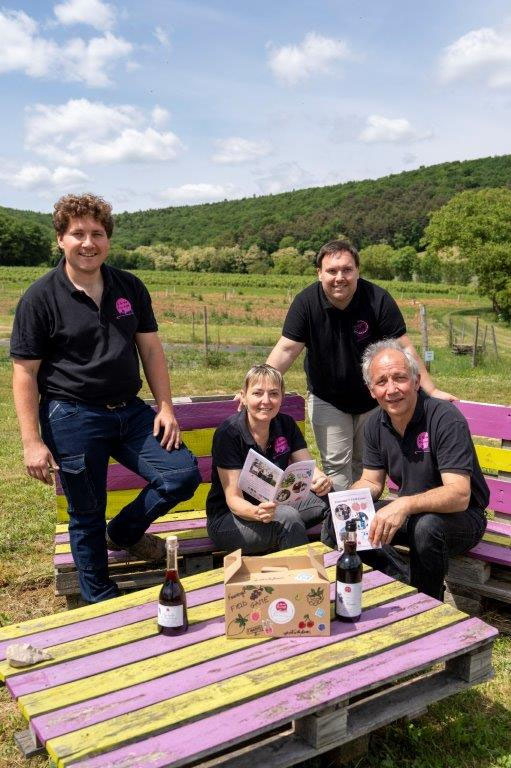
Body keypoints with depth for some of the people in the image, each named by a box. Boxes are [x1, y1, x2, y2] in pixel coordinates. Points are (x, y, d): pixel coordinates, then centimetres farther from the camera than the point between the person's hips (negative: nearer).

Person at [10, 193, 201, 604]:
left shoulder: (130, 288, 5)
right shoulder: (40, 297, -7)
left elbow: (151, 349, 9)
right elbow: (25, 373, -7)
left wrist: (166, 407, 1)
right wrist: (32, 442, -10)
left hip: (130, 411, 4)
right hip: (72, 418, -4)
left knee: (184, 474, -4)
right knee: (87, 516, 8)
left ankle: (125, 531, 24)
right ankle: (101, 600, 31)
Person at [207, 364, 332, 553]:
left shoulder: (286, 425, -2)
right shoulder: (228, 434, -19)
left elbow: (309, 468, -6)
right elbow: (234, 499, -22)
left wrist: (322, 480, -31)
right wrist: (256, 512, -44)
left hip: (275, 507, 6)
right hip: (227, 520, -5)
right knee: (288, 516, -33)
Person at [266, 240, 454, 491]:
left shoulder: (378, 300, -19)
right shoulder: (306, 302, -17)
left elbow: (402, 348, -17)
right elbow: (286, 350, -17)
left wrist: (431, 390, -19)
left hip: (372, 398, 1)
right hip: (326, 399, 0)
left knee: (366, 464, 14)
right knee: (336, 464, -2)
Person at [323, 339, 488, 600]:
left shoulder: (445, 418, -24)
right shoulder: (376, 423, -3)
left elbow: (459, 495, -31)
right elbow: (371, 482, 5)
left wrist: (405, 505, -47)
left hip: (461, 516, -5)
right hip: (410, 514, 6)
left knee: (427, 526, -38)